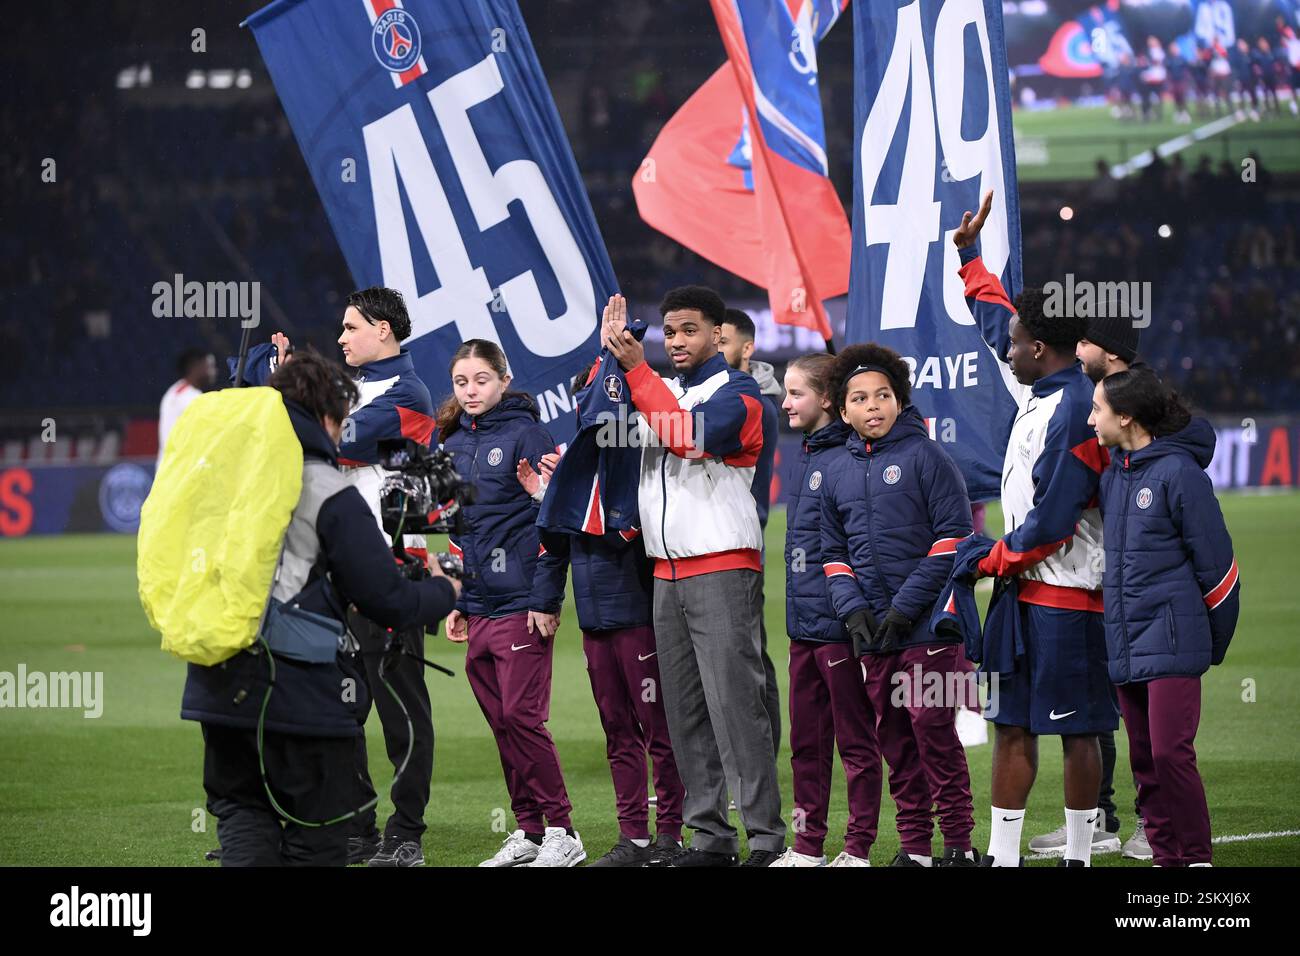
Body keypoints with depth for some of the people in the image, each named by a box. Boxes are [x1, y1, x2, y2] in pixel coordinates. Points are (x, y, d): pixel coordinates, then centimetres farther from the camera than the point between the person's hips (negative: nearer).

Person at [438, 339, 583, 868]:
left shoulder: (526, 434, -7)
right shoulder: (454, 444, 13)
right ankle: (528, 831, 13)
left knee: (522, 716, -9)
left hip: (522, 605, -7)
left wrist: (546, 598, -15)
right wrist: (454, 600, 15)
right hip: (478, 606, 7)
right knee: (500, 722, 7)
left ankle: (561, 831, -2)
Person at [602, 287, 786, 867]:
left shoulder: (736, 392, -3)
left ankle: (767, 836, -11)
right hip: (668, 573, 7)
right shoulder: (657, 390, 19)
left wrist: (635, 368, -18)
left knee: (734, 704, -11)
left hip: (722, 569, -7)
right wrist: (611, 355, -1)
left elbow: (689, 436, -20)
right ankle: (709, 836, 10)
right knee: (685, 711, 6)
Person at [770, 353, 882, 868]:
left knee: (856, 740, 1)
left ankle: (858, 848, 6)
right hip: (804, 624, 9)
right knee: (806, 742, 13)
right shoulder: (806, 457, 13)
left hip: (839, 624, -9)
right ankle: (808, 846, 19)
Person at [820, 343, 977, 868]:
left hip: (927, 627, -5)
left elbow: (953, 539, -8)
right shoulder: (836, 474, 13)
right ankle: (914, 847, 13)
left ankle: (959, 843, -2)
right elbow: (833, 553, 18)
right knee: (893, 738, 7)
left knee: (933, 729, -9)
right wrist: (853, 608, 0)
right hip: (871, 630, 6)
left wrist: (905, 607, -12)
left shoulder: (927, 456, -3)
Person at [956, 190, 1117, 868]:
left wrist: (995, 560, -8)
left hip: (1065, 593, -9)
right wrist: (971, 255, 32)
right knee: (1012, 725, 9)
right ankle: (1002, 855, 12)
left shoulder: (1073, 412, -19)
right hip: (1025, 587, 9)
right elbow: (996, 320, 28)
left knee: (1076, 729, -2)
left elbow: (1050, 520, -21)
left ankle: (1078, 858, 3)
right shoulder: (1042, 391, 9)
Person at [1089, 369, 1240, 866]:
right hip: (1126, 646, 8)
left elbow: (1215, 562, -9)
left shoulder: (1178, 472, -12)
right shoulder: (1112, 475, 11)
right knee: (1144, 759, 8)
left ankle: (1196, 857, -5)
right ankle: (1167, 857, 14)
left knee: (1171, 754, -13)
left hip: (1172, 640, -8)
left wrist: (1215, 643, -2)